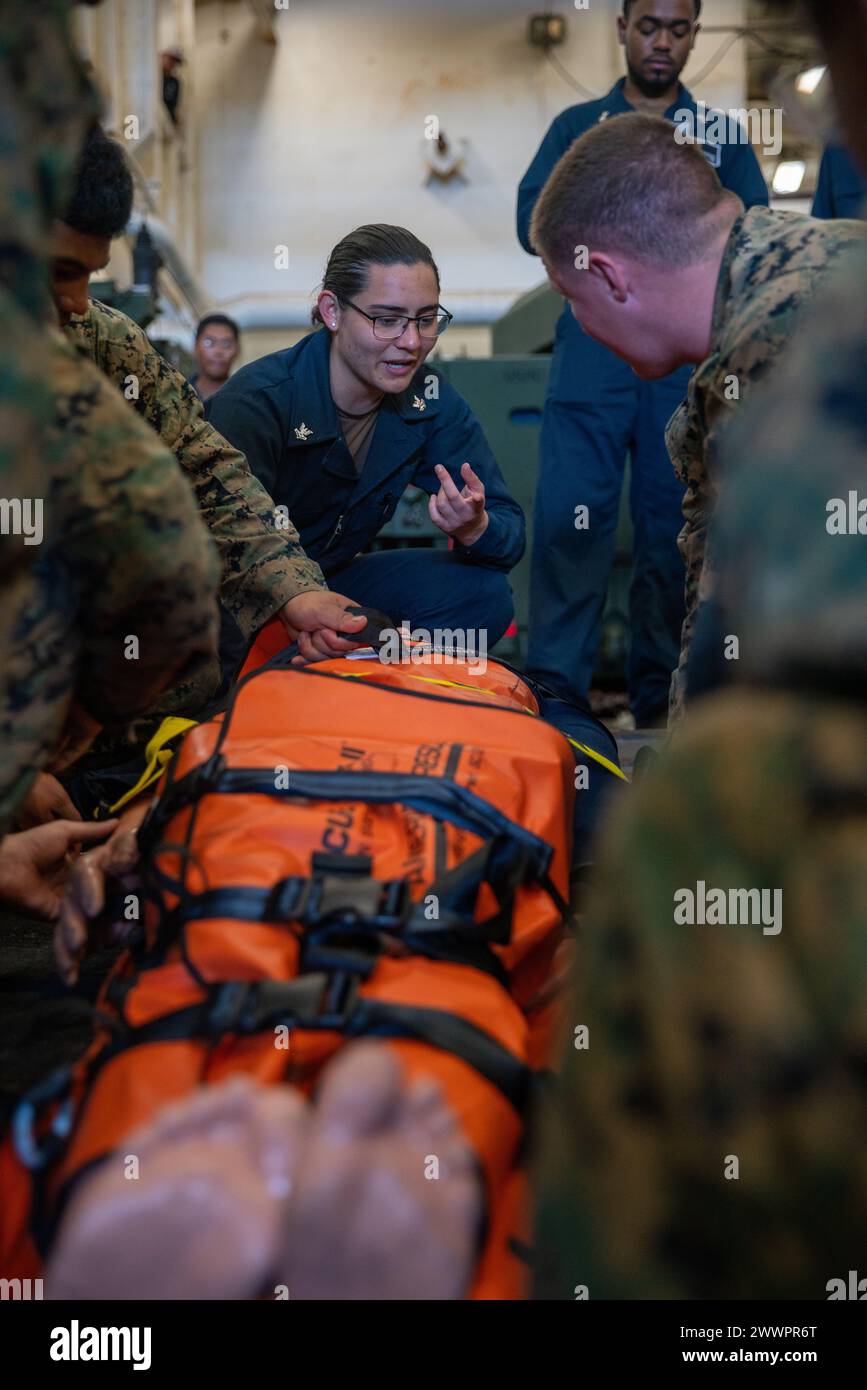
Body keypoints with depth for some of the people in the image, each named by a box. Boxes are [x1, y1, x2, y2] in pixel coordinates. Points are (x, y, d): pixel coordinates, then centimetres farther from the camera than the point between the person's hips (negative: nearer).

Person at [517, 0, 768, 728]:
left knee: (675, 523, 2)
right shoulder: (578, 126, 15)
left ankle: (662, 701, 10)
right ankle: (554, 692, -5)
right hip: (593, 348, -1)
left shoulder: (722, 137, 16)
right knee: (568, 515, -9)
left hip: (687, 359, 1)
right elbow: (532, 227, 4)